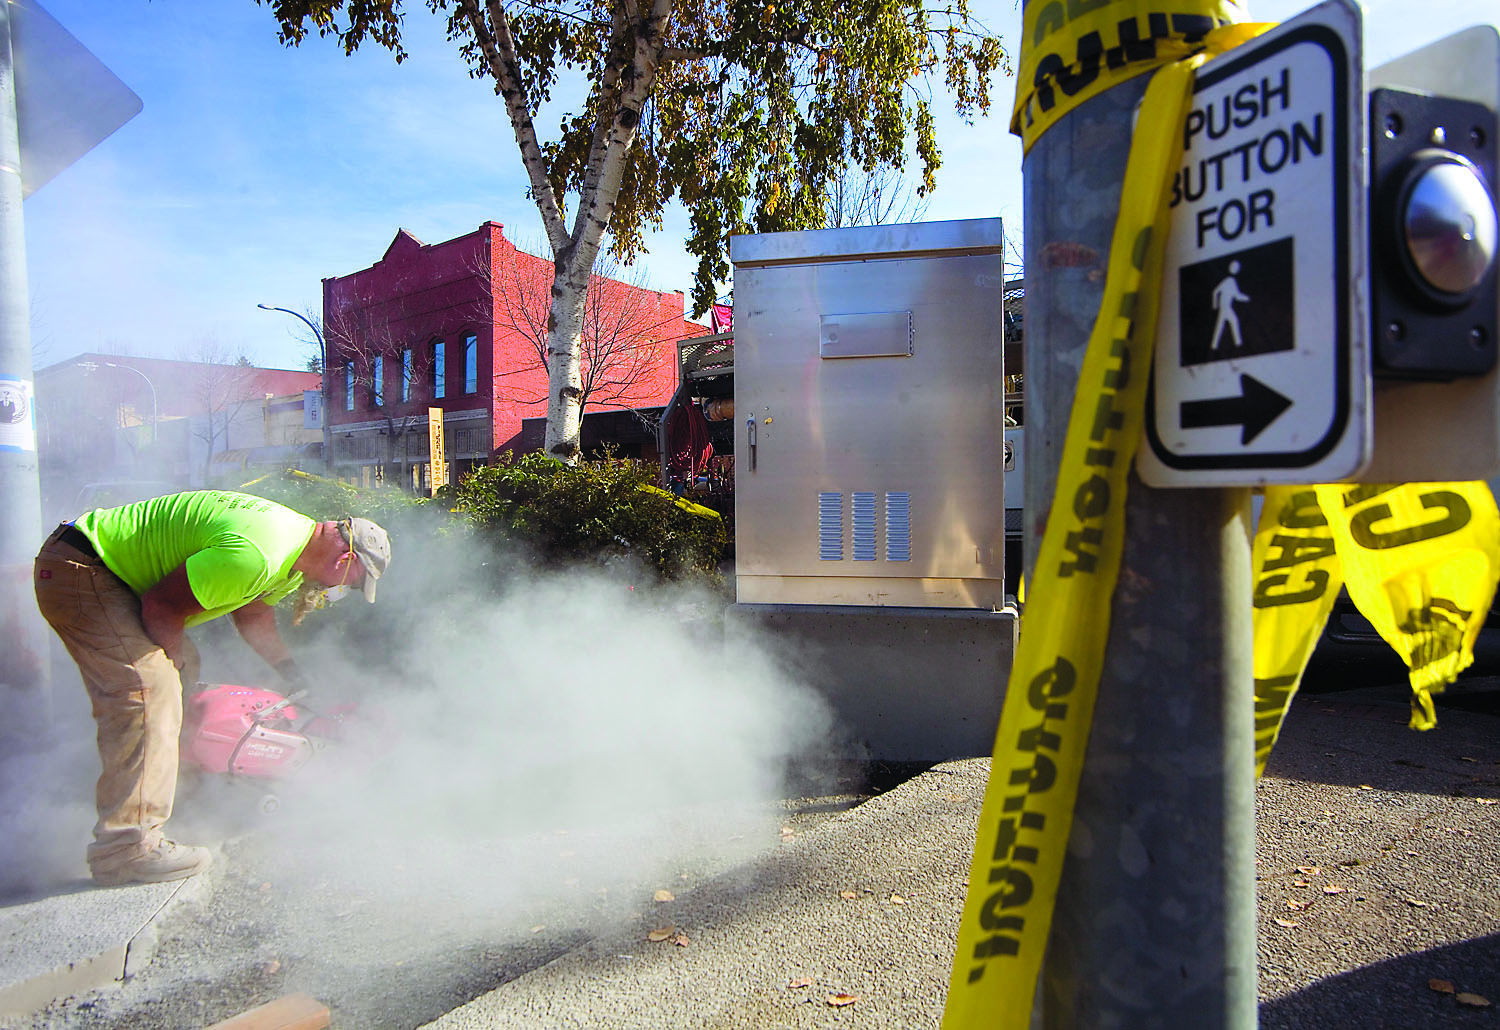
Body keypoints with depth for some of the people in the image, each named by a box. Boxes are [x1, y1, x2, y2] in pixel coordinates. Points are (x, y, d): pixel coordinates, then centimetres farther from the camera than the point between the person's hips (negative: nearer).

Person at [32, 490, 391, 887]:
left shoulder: (297, 534, 4)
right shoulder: (255, 556, -31)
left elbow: (253, 618, 20)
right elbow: (162, 606, -23)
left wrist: (299, 682, 22)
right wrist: (180, 657, -4)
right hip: (78, 568, -11)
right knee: (147, 689, -17)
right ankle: (126, 850, -11)